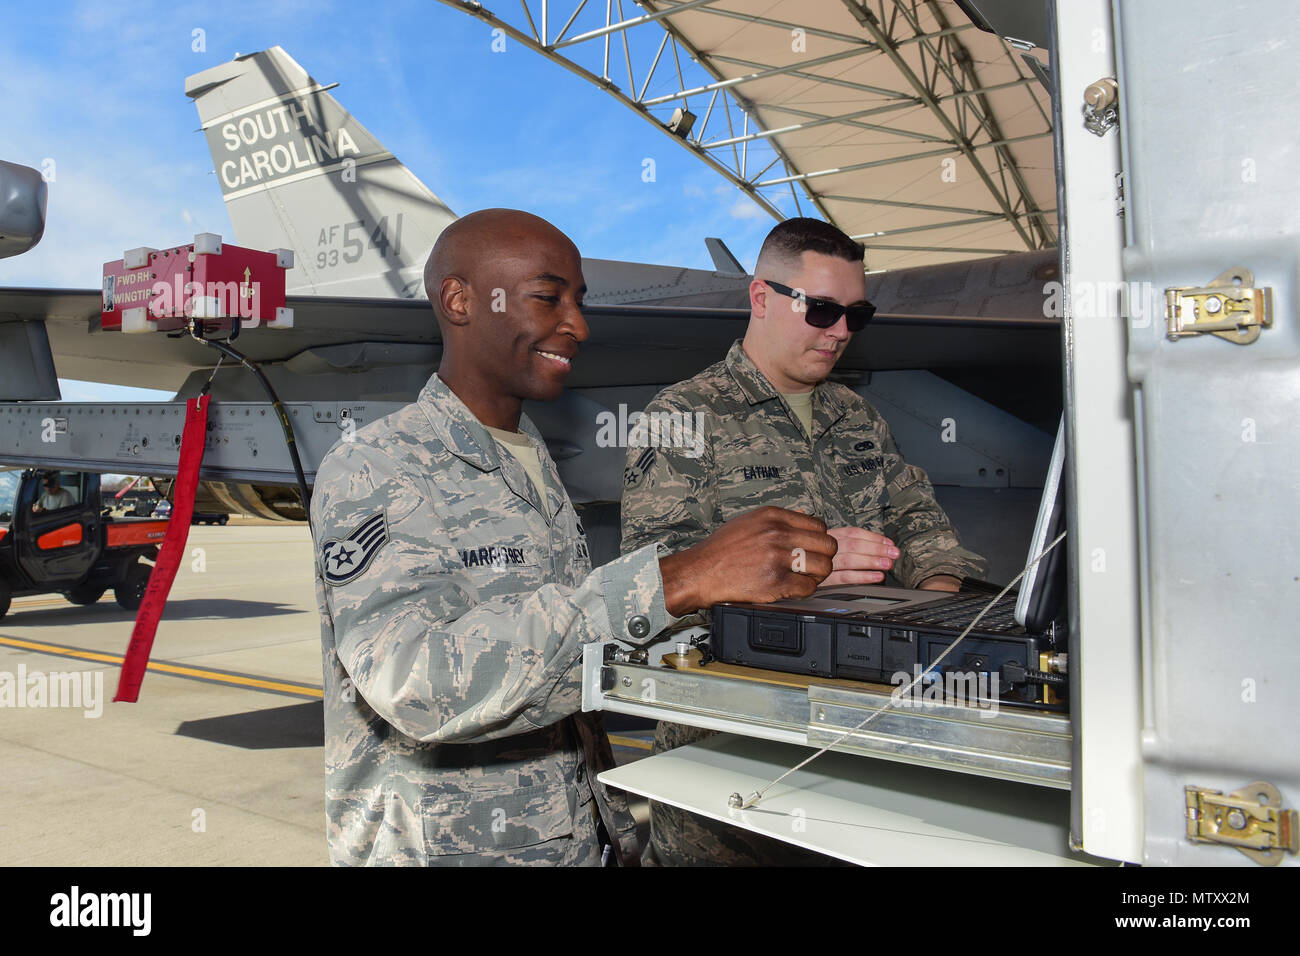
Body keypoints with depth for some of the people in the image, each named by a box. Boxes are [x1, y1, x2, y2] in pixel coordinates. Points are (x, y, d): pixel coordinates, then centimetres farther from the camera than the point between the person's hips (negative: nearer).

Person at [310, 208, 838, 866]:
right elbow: (421, 684, -28)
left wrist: (620, 834, 13)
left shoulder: (536, 468, 11)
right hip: (439, 848, -5)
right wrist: (677, 581, -33)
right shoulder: (371, 474, -13)